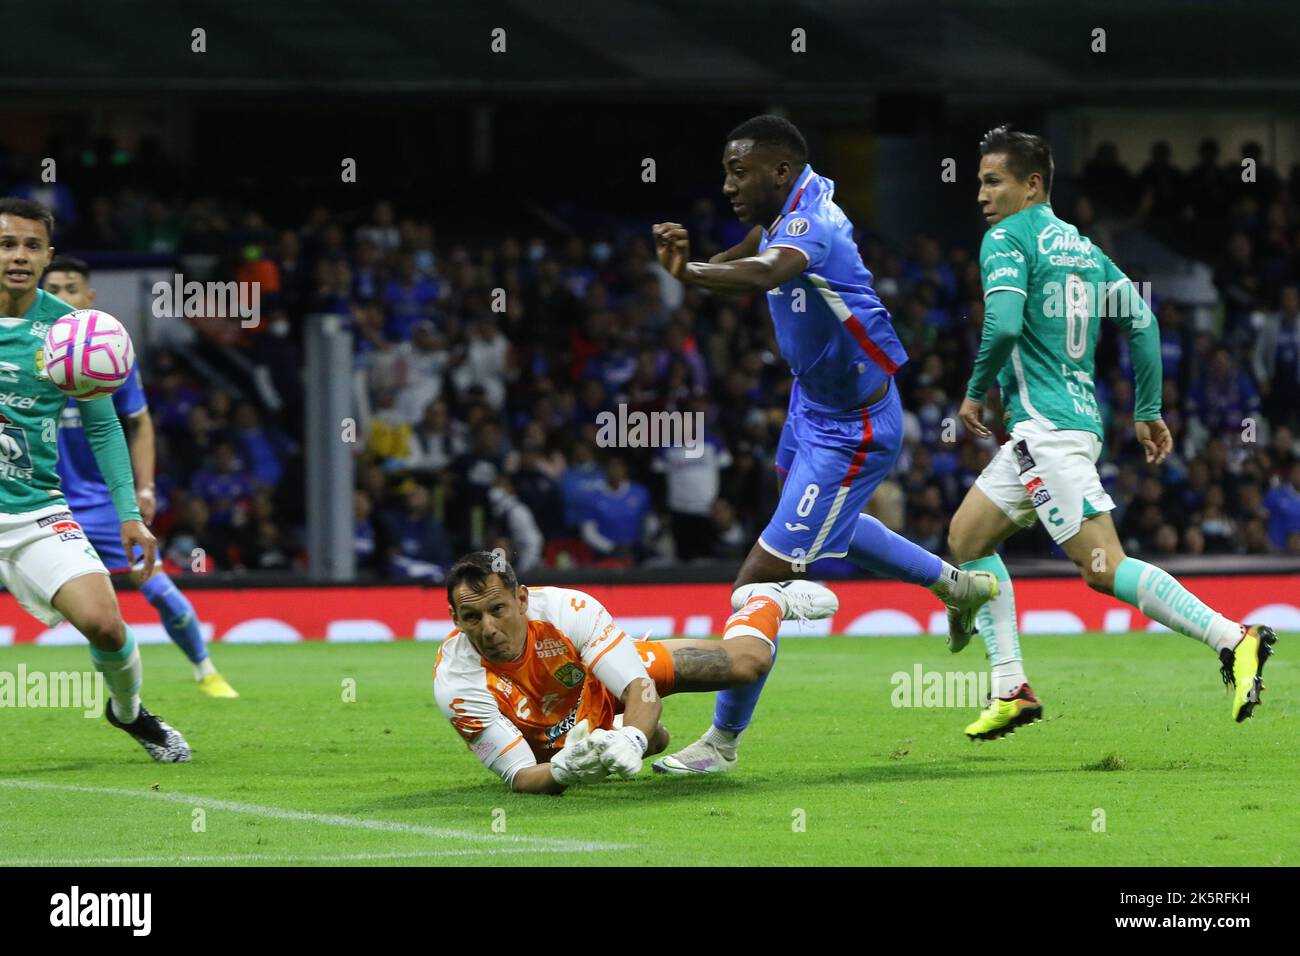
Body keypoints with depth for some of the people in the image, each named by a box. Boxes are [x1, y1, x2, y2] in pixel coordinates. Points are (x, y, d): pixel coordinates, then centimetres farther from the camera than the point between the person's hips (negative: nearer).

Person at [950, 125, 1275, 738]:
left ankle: (1232, 639, -22)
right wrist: (1148, 411, 21)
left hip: (1047, 428, -10)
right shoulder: (1081, 246, 17)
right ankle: (1011, 689, 11)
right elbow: (1142, 321, 16)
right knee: (967, 536, 16)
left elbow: (1003, 324, -23)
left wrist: (975, 392, -7)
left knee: (1104, 567, -14)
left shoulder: (1007, 239, -8)